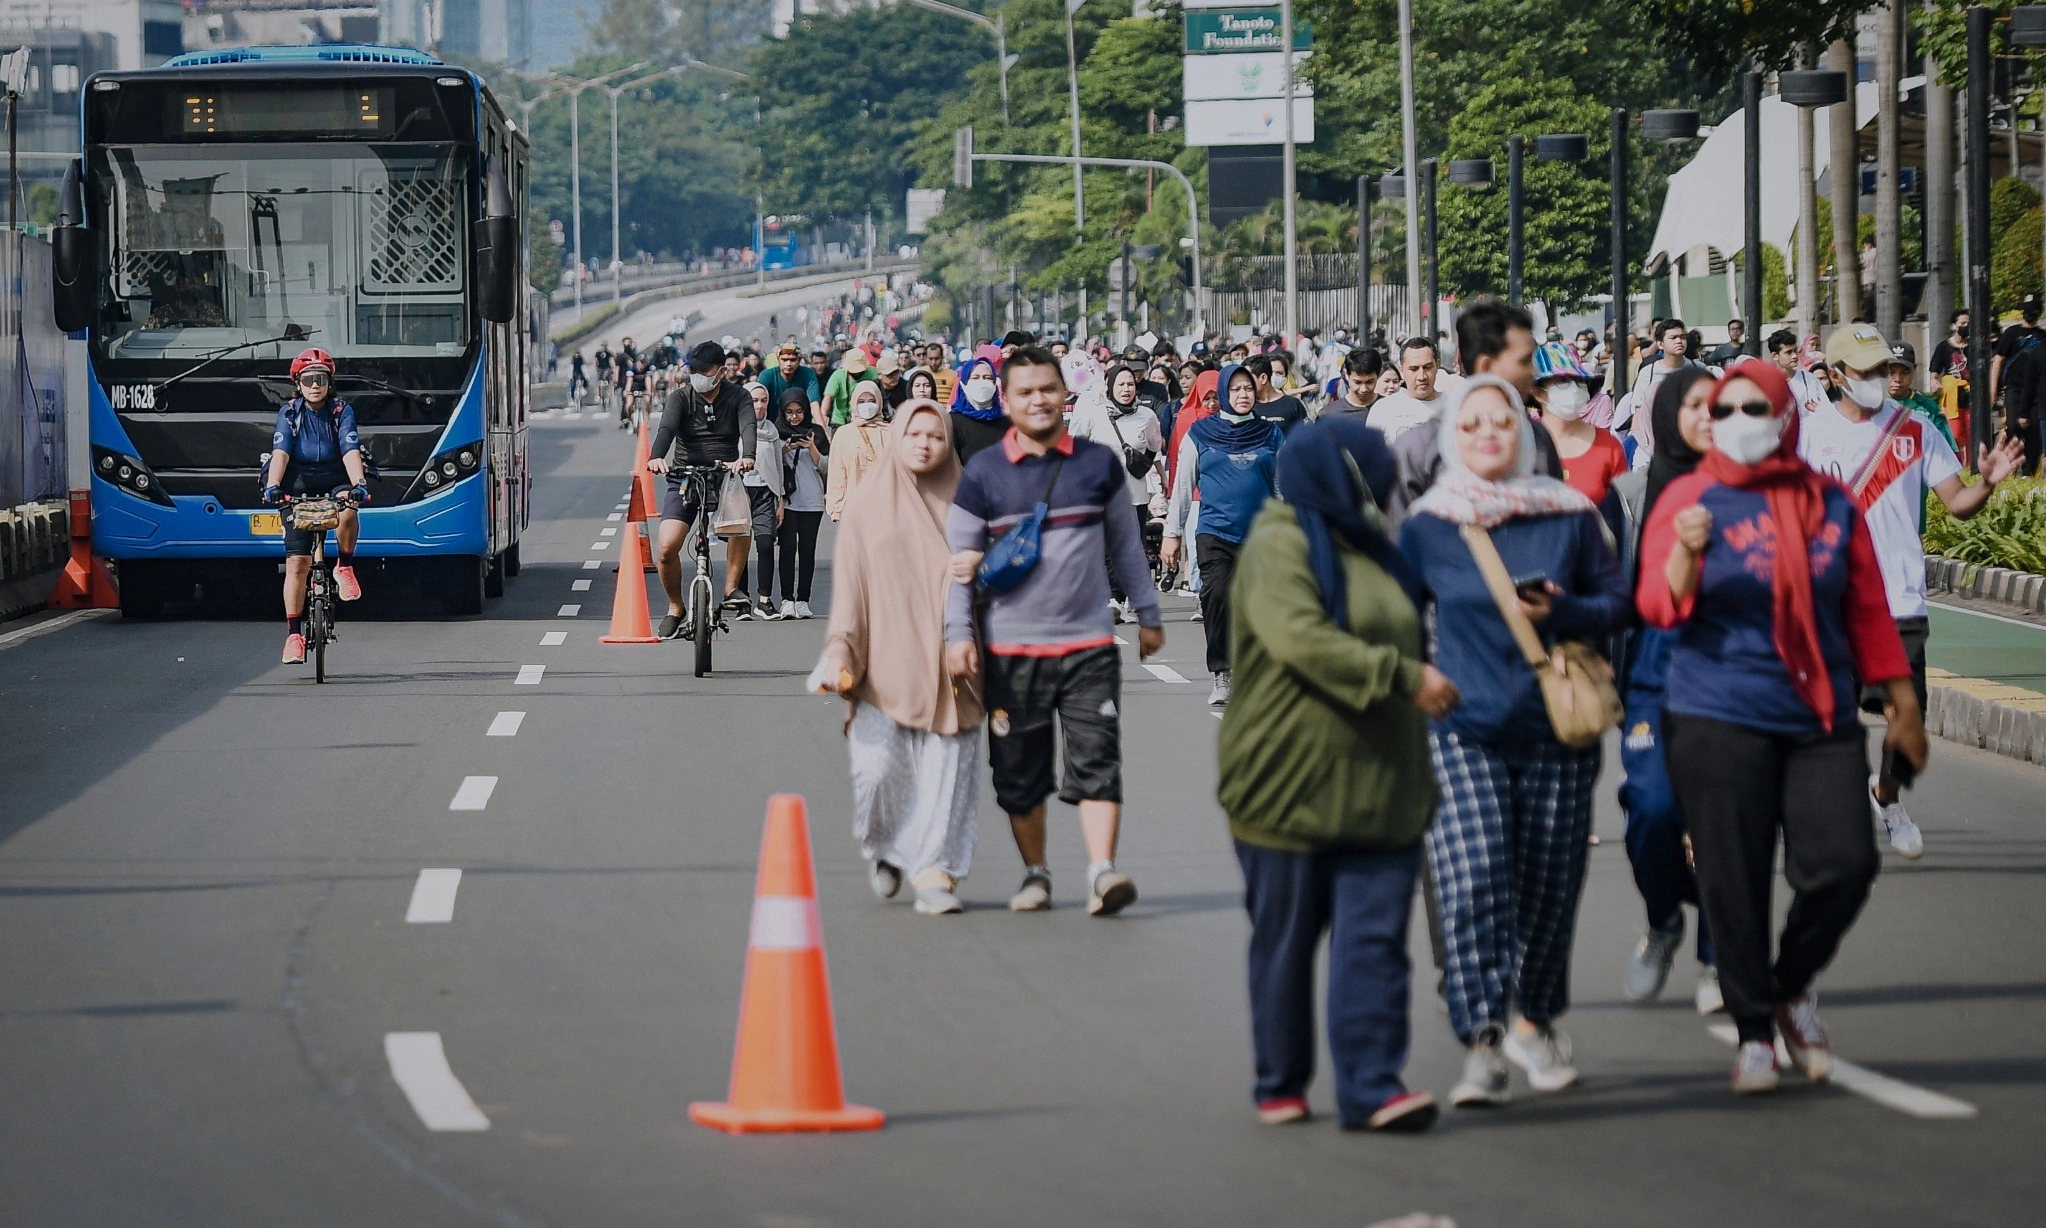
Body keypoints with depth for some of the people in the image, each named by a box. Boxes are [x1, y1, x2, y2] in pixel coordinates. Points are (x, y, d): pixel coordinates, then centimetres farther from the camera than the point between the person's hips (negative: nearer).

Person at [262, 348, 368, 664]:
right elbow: (280, 452, -17)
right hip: (298, 486, 0)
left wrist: (359, 484, -36)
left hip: (334, 481, 0)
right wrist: (272, 486, -34)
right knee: (297, 563, -8)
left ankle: (344, 567, -9)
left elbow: (351, 451, -18)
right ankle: (294, 633, -2)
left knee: (348, 511, -37)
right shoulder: (289, 413, -4)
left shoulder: (342, 411, -5)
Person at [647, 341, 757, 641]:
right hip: (684, 478, 1)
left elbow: (748, 428, -19)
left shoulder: (738, 397, -1)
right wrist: (657, 457, -41)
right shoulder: (681, 396, -1)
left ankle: (731, 590, -18)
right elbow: (666, 428, -19)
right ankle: (675, 608, 9)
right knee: (666, 548, -15)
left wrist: (747, 458, -42)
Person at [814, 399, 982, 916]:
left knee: (945, 772, -5)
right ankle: (884, 849, 19)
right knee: (879, 768, -8)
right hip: (885, 667, -1)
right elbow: (849, 585, 5)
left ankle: (934, 872, 1)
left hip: (945, 665, 1)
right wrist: (839, 652, -6)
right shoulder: (867, 506, 7)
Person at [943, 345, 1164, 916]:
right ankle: (1035, 873, 19)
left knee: (1097, 761, -9)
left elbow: (1126, 543, 15)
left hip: (1089, 643, 0)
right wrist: (958, 632, -7)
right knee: (1020, 772, 6)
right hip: (1012, 649, 0)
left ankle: (1102, 872, -14)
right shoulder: (982, 473, -1)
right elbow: (958, 558, 1)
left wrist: (1147, 613, 18)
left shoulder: (1099, 464, 5)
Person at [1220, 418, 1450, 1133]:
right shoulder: (1280, 546, -10)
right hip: (1291, 785, -6)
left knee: (1375, 939, -4)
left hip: (1378, 786, 7)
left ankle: (1369, 1088, -7)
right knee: (1285, 941, 5)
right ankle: (1280, 1084, 17)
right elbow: (1302, 640, -25)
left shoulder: (1370, 545, 17)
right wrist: (1404, 677, -26)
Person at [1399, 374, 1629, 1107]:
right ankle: (1481, 1047, -18)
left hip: (1557, 730, 2)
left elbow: (1618, 600, 5)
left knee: (1548, 889, 8)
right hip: (1466, 733, -1)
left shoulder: (1571, 517, 3)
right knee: (1471, 881, -17)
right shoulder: (1427, 528, 2)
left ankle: (1535, 1023, 32)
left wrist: (1562, 613, -12)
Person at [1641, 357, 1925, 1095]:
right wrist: (1686, 552, -29)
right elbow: (1661, 606, -9)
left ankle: (1792, 986, 20)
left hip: (1821, 722, 2)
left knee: (1844, 863, -7)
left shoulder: (1832, 506, 8)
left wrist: (1903, 709, 16)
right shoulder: (1690, 500, 0)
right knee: (1734, 883, -2)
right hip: (1718, 721, -2)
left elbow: (1868, 612, 14)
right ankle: (1753, 1032, 13)